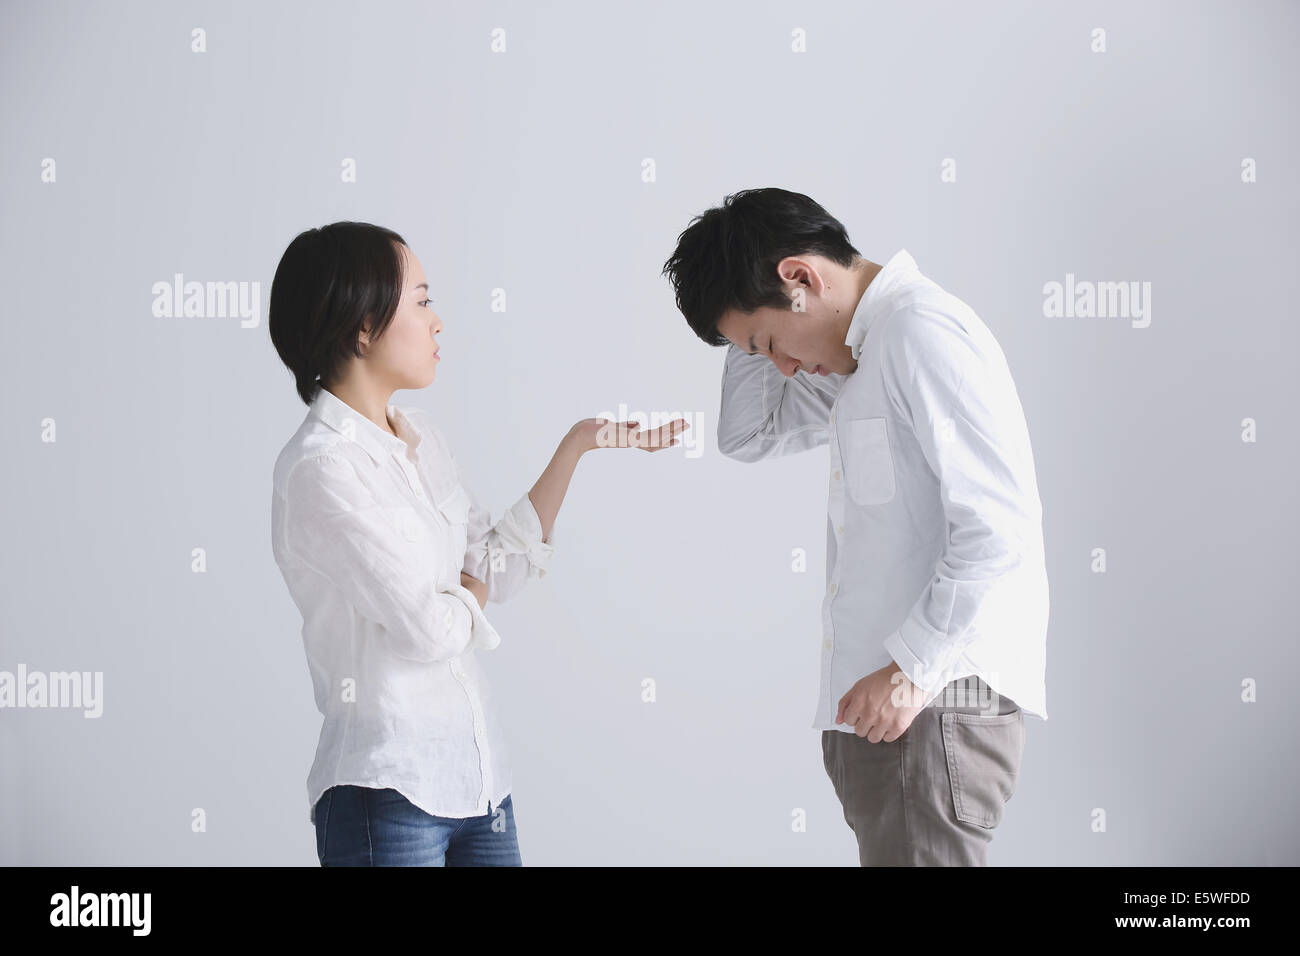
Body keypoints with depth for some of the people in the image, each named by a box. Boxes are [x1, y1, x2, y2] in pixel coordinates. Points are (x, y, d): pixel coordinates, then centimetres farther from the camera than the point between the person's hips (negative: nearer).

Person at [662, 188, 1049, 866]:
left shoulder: (922, 332, -12)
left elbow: (998, 523, -21)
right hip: (876, 706, 10)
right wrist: (757, 331, 15)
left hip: (937, 701, -10)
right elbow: (747, 436, 29)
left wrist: (911, 669, -19)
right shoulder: (861, 360, 19)